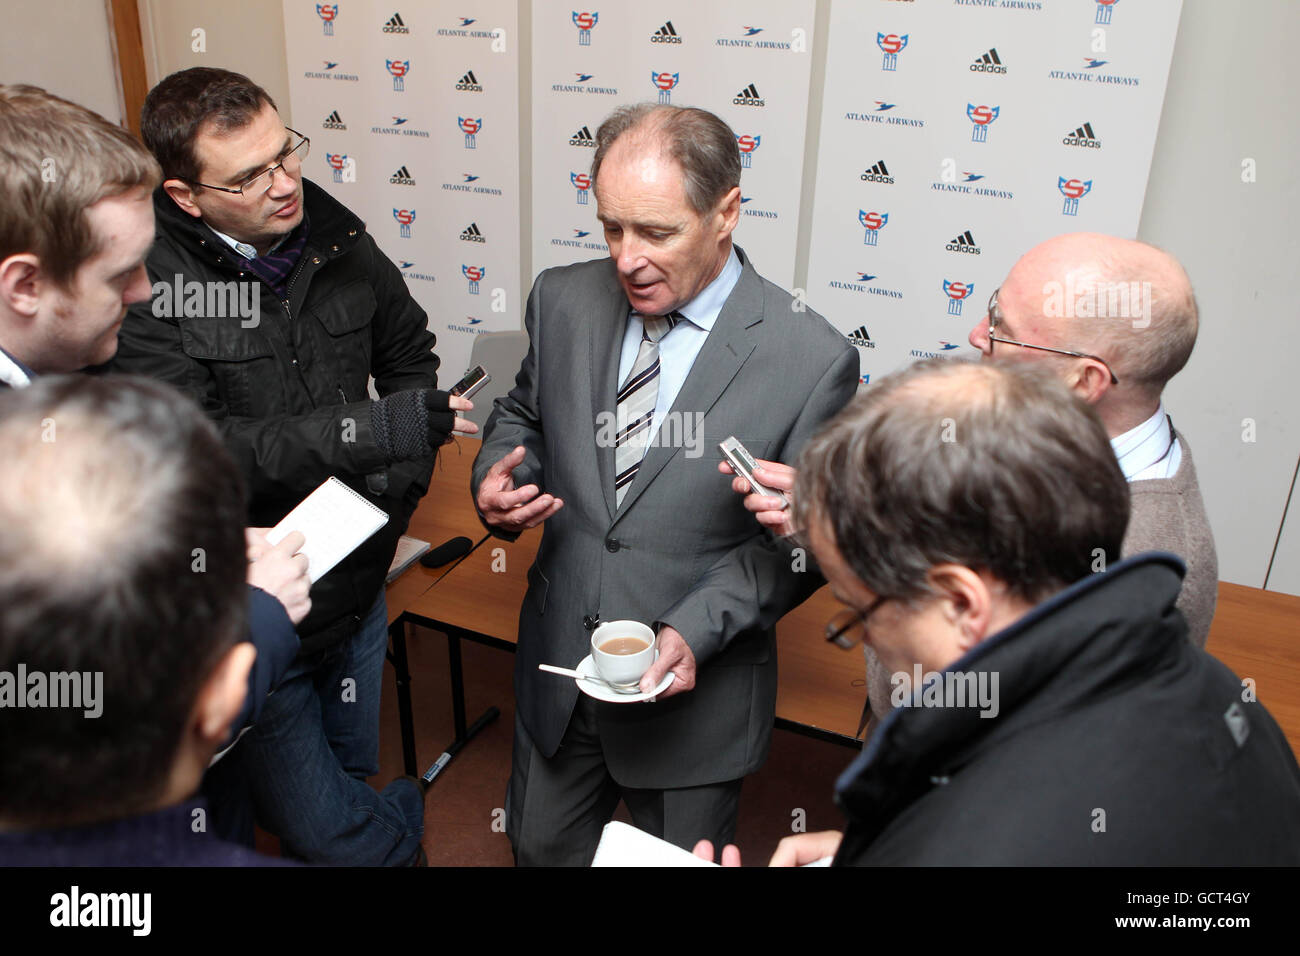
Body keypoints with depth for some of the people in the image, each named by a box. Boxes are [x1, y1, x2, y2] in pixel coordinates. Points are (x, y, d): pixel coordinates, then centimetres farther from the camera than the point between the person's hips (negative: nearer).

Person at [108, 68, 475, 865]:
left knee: (352, 774, 25)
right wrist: (369, 431, -30)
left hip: (356, 587, 5)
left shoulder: (335, 239, -3)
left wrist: (401, 483, 0)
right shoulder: (146, 283, -19)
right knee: (319, 830, 7)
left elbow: (409, 351, 13)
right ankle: (406, 826, 37)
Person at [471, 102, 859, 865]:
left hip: (694, 688, -3)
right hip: (557, 667, 4)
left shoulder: (812, 360, -21)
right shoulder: (564, 300, -7)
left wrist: (696, 629, -25)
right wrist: (499, 482, -12)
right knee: (541, 847, 26)